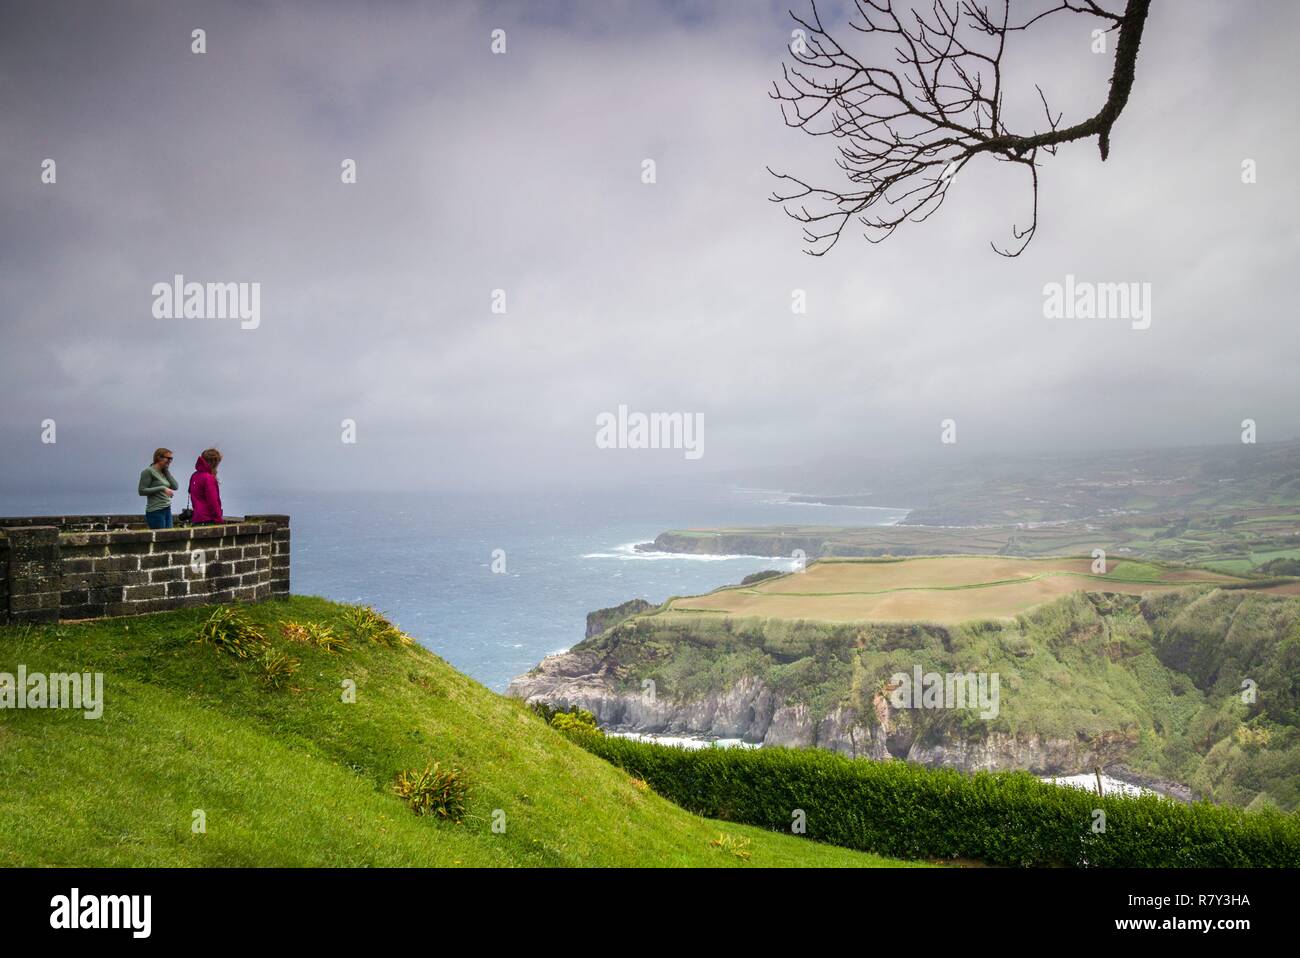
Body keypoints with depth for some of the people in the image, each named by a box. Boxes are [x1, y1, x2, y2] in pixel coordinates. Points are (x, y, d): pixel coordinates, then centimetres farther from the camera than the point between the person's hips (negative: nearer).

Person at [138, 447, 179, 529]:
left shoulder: (164, 472, 14)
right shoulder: (149, 472, -5)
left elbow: (175, 487, 6)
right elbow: (142, 491, -10)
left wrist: (167, 471, 4)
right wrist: (162, 488, -16)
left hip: (167, 510, 7)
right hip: (156, 511, -7)